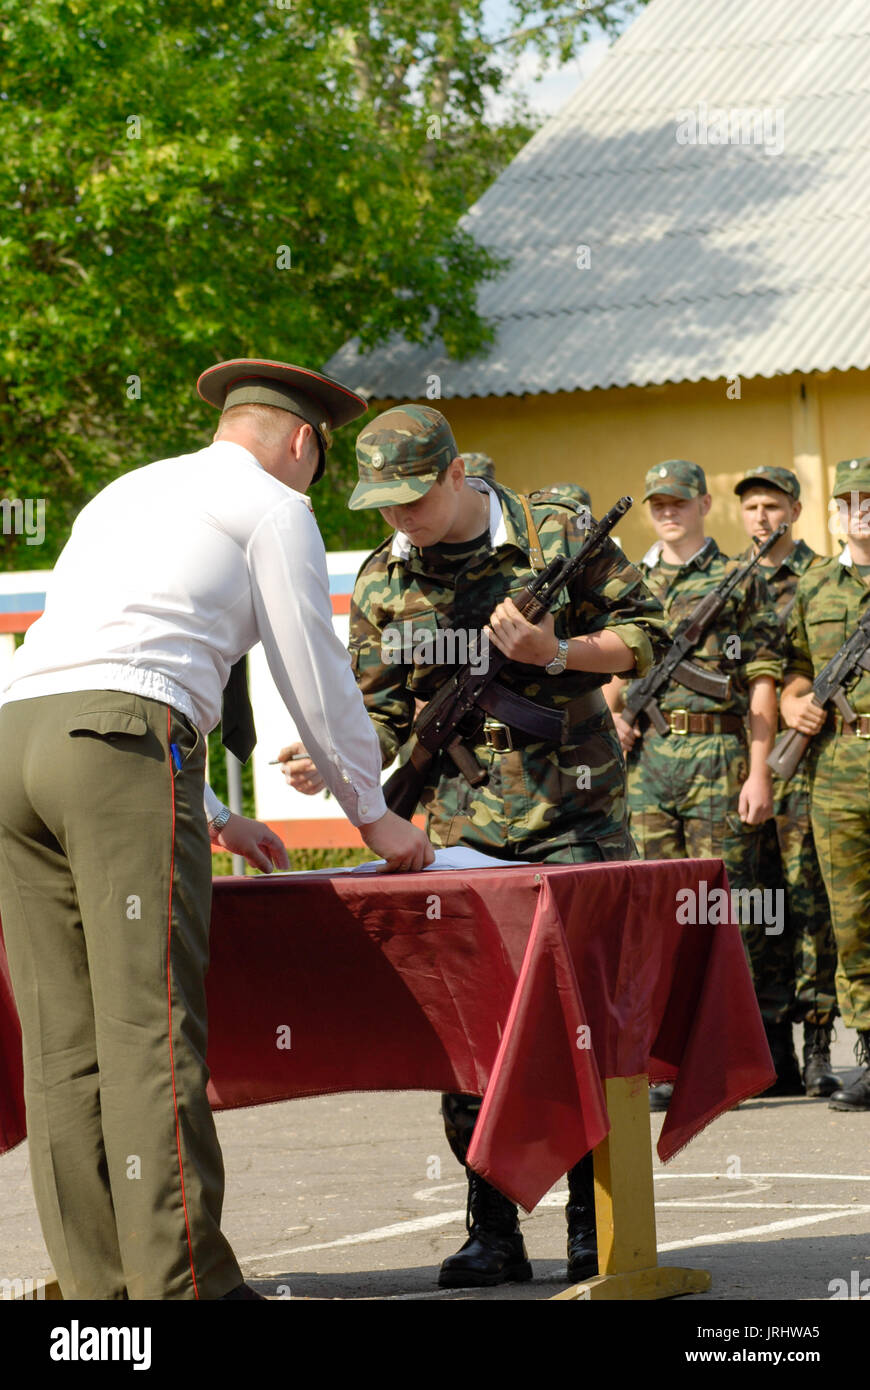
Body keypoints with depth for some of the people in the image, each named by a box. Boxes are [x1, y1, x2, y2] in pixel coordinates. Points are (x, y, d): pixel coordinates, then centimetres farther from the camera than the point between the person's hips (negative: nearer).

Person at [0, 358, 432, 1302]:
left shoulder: (124, 494, 33)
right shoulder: (272, 506, 12)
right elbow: (314, 676, 11)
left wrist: (212, 817, 41)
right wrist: (372, 814, 25)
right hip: (124, 745, -7)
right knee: (152, 1030, -11)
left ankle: (99, 1285, 3)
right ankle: (182, 1281, -14)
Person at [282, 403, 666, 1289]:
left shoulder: (555, 537, -5)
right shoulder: (381, 584, 3)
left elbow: (645, 635, -1)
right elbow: (384, 712, 6)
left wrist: (555, 654, -17)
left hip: (573, 816, -3)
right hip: (463, 827, 3)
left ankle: (594, 1221, 7)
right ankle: (492, 1233, 6)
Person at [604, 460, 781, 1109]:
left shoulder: (740, 582, 2)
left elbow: (762, 681, -2)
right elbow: (615, 669, 23)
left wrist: (759, 771, -10)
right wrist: (614, 716, 1)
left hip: (718, 754, -4)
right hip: (647, 757, 4)